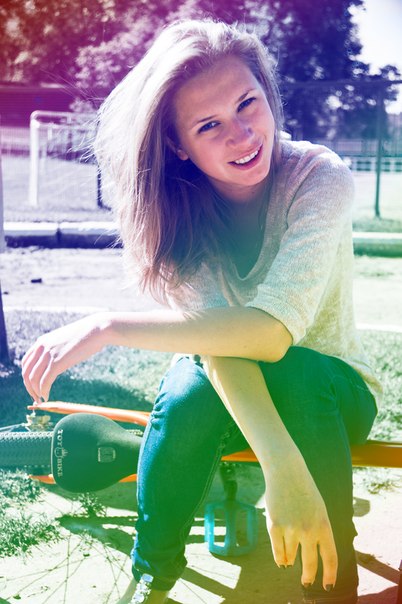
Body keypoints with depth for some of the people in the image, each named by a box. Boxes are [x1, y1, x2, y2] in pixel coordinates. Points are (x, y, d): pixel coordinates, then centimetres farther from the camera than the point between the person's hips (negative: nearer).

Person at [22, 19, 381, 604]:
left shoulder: (320, 177, -24)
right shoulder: (177, 206, -16)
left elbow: (273, 331, -36)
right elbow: (217, 336, -31)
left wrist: (107, 327, -41)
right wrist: (280, 463, -48)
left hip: (328, 388, -2)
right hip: (225, 391, 2)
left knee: (294, 372, -36)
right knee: (187, 399, -32)